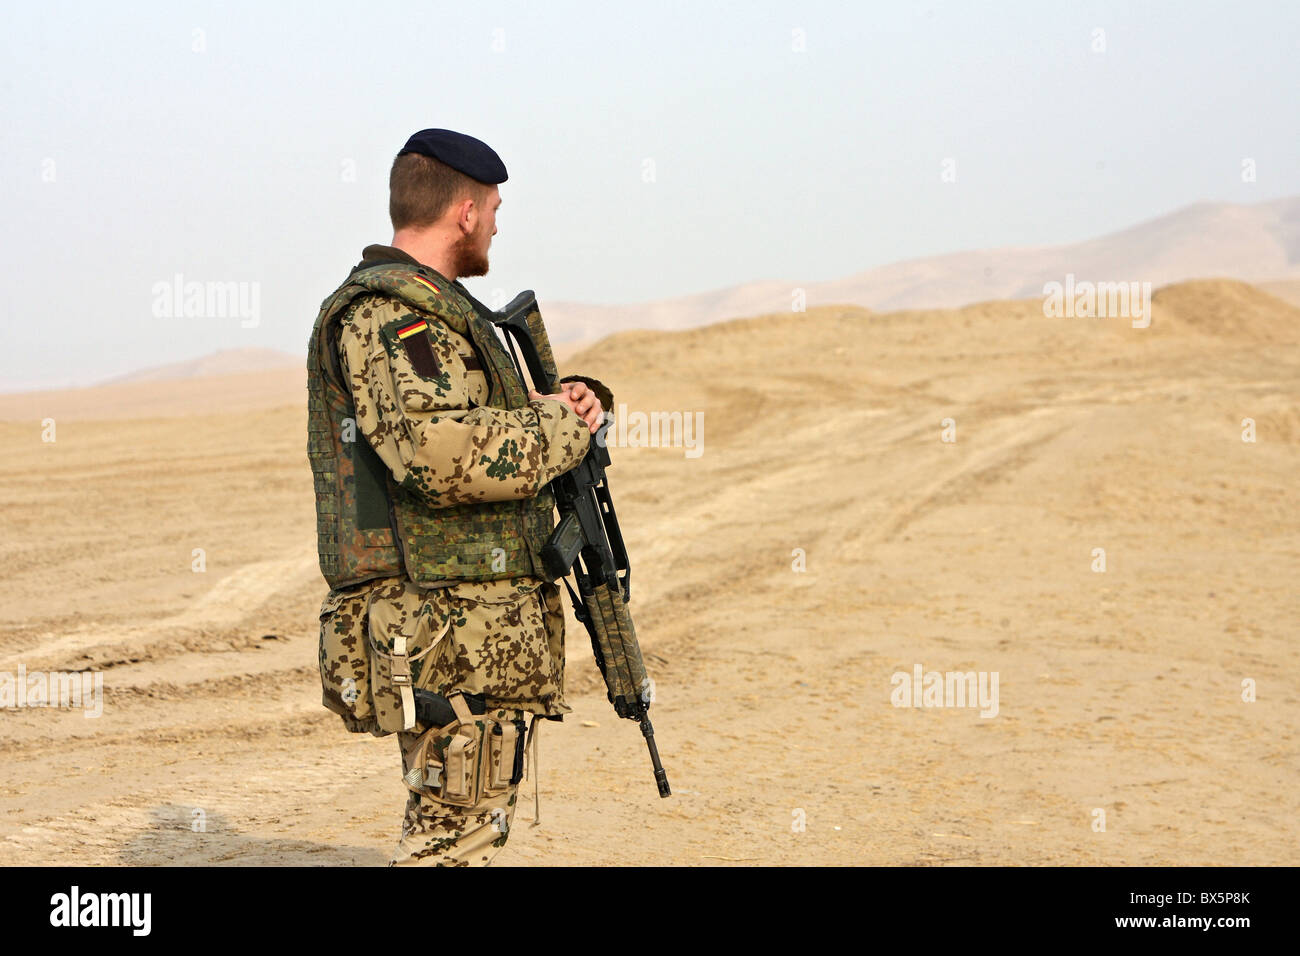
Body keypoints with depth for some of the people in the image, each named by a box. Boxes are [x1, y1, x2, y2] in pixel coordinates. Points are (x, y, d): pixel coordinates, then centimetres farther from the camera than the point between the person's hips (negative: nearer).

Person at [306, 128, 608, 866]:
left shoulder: (433, 309, 19)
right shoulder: (386, 314, -15)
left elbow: (488, 417, 27)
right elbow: (444, 453, -30)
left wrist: (567, 400, 6)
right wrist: (564, 427, -15)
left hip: (482, 626, 11)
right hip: (454, 629, -11)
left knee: (454, 824, 19)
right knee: (454, 837, -8)